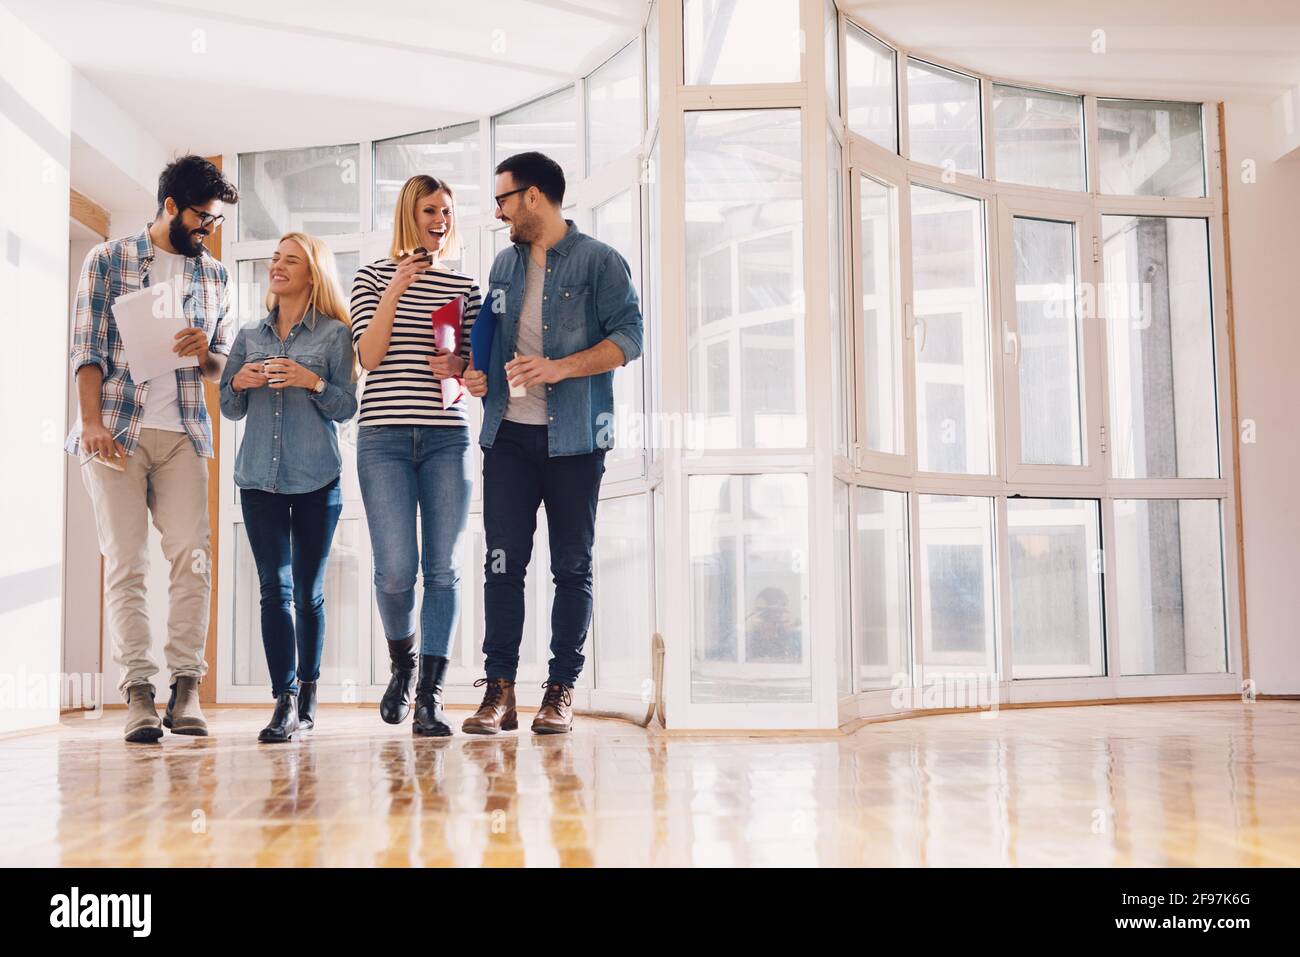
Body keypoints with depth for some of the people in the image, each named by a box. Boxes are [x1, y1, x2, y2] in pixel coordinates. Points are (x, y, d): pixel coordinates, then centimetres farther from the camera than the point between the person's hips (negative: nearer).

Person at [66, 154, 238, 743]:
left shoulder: (214, 276, 16)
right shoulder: (107, 261, 7)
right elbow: (88, 347, 1)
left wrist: (205, 355, -5)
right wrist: (92, 421, -11)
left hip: (183, 434, 3)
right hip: (116, 432, -2)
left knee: (191, 555, -9)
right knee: (125, 561, -5)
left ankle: (185, 686, -5)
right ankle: (138, 691, -4)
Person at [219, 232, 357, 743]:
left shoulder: (334, 334, 4)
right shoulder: (249, 336, 14)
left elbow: (348, 406, 0)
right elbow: (229, 408, 17)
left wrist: (312, 381, -15)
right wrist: (239, 383, -3)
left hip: (316, 478, -2)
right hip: (259, 476, 3)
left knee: (308, 590, 3)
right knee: (274, 588, -5)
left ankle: (307, 692, 14)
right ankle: (285, 700, -5)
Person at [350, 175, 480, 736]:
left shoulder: (464, 287, 14)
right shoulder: (373, 278, 9)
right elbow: (369, 357, -3)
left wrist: (458, 365, -5)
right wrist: (396, 290, -11)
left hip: (446, 437, 2)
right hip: (385, 437, -2)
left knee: (443, 568, -4)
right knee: (396, 570, -9)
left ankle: (430, 696, 3)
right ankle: (402, 662, 21)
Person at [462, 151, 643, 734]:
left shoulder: (599, 261, 0)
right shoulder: (504, 265, 18)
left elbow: (627, 338, -9)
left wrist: (559, 369, -20)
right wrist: (478, 373, 6)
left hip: (573, 435, -4)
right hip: (508, 432, 5)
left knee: (572, 565, 2)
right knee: (502, 561, 0)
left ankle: (561, 691, 8)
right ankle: (499, 689, 4)